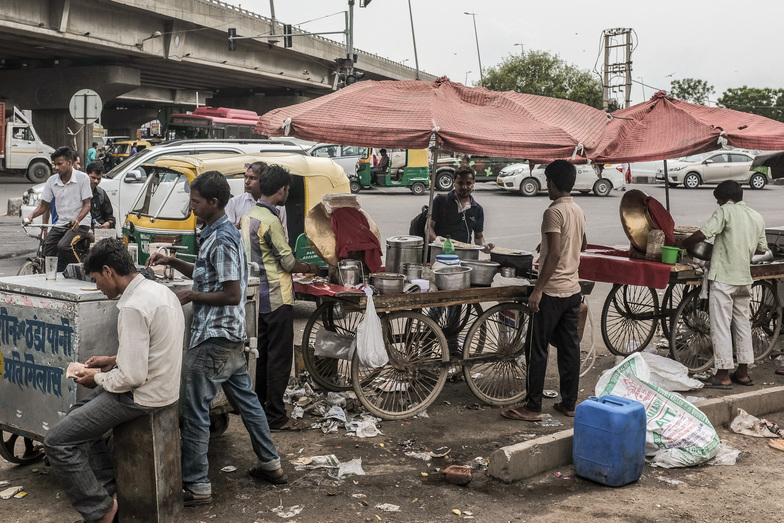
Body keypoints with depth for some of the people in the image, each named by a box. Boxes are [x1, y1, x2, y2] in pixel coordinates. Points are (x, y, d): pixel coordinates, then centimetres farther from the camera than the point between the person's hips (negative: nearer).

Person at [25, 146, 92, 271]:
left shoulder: (82, 178, -5)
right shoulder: (52, 181, 8)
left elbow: (87, 204, -7)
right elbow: (43, 206, 13)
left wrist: (77, 220, -25)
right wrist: (32, 216, -8)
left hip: (80, 224, -5)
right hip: (60, 224, 5)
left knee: (63, 247, -29)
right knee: (47, 253, -12)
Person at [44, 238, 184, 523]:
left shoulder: (134, 307, -25)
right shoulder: (159, 290, 5)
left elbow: (132, 377, -25)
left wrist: (97, 378, -7)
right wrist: (114, 360, 12)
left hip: (142, 396, -10)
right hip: (160, 383, 10)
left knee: (57, 441, -5)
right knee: (78, 412, 25)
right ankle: (109, 490, 23)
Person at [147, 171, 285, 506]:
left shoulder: (221, 240, -19)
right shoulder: (222, 232, 11)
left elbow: (232, 294, -22)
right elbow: (209, 276, 22)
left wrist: (191, 296, -15)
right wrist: (172, 262, 11)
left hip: (212, 338, -10)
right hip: (231, 334, 10)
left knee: (194, 409, -3)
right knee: (245, 398, 18)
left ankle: (197, 485, 3)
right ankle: (270, 464, 28)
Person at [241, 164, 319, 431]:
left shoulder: (249, 216, 9)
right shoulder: (270, 220, -19)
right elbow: (288, 262, -15)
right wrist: (310, 268, 3)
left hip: (258, 296, 10)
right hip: (277, 297, -9)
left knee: (262, 353, 18)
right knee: (279, 357, -3)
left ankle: (257, 406, 28)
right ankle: (276, 417, 1)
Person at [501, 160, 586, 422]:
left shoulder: (554, 211, -16)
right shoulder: (578, 211, 11)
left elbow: (554, 254, -24)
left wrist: (538, 289, -22)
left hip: (552, 291, -9)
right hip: (573, 289, 9)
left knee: (537, 349, -2)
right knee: (569, 347, 13)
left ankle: (532, 407, 1)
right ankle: (569, 403, 19)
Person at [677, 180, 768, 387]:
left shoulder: (726, 211, -10)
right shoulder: (757, 217, 11)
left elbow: (702, 234, -19)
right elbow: (762, 248, 17)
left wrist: (682, 243, -4)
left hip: (723, 278, -7)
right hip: (745, 279, 7)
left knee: (720, 325, -2)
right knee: (742, 324, 14)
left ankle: (723, 374, 0)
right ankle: (743, 372, 20)